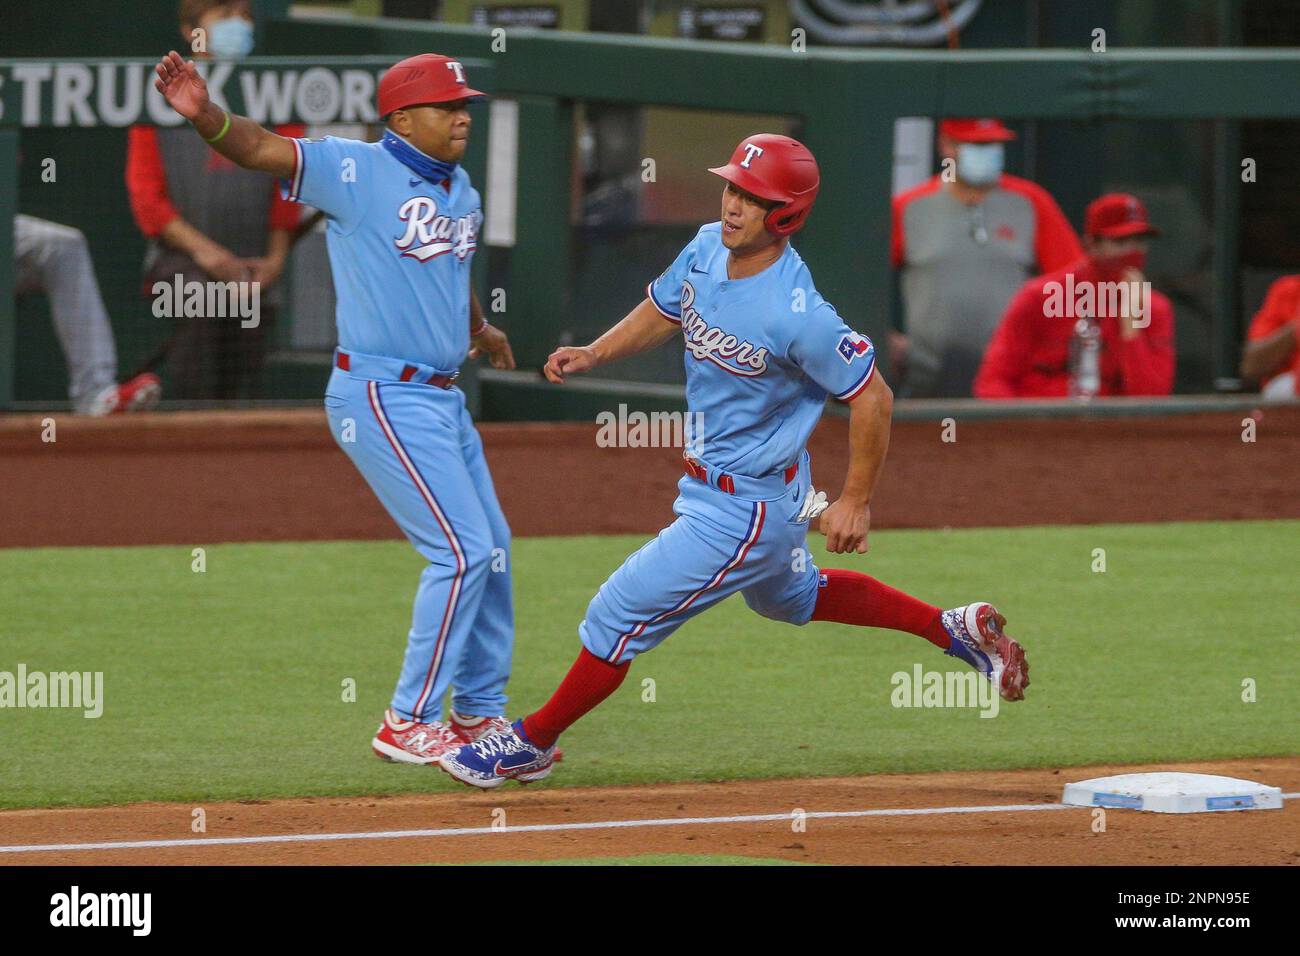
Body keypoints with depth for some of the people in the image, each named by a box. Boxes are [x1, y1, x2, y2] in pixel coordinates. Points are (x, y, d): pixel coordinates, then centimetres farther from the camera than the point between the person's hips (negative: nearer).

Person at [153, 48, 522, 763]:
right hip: (381, 399, -9)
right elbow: (262, 150, -26)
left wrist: (480, 330, 47)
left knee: (492, 550, 16)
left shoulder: (460, 191, 10)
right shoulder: (355, 170, -13)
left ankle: (480, 712, 32)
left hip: (441, 397, 9)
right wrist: (204, 115, -46)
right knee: (464, 550, -12)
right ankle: (410, 725, -3)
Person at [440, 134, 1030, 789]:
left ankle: (533, 743, 16)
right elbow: (663, 311, 13)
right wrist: (593, 355, -2)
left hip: (748, 504, -10)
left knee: (621, 614, -3)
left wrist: (855, 503, -17)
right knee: (791, 595, 32)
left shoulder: (797, 313, -31)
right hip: (710, 483, 10)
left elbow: (871, 396, -22)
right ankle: (957, 630, 43)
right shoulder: (706, 249, -8)